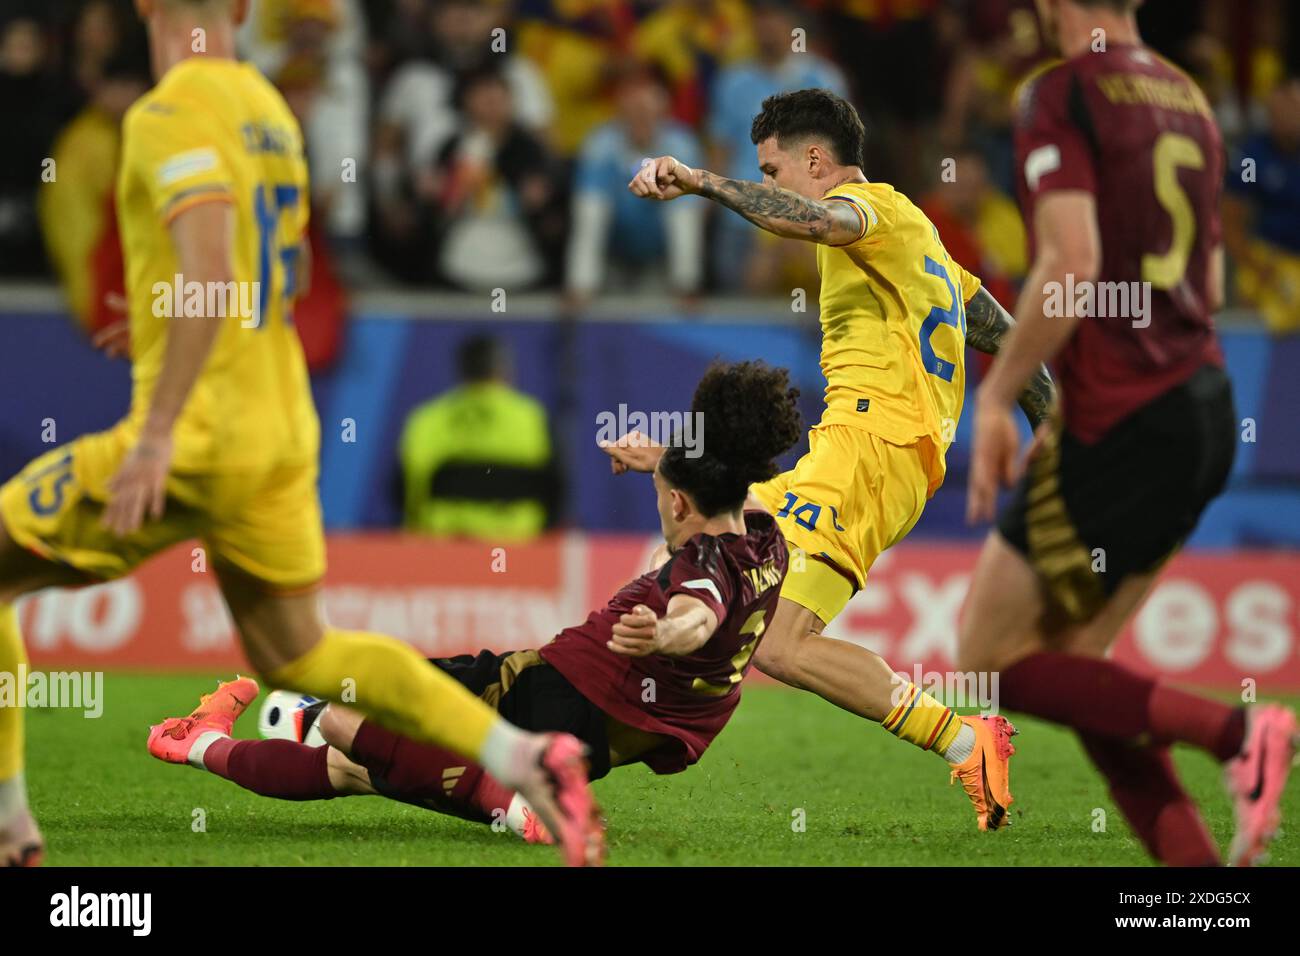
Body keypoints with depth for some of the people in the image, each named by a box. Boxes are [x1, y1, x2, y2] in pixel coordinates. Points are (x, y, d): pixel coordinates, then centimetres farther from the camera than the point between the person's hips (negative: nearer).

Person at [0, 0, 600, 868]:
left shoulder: (170, 113, -14)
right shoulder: (271, 110, 13)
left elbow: (210, 273, -26)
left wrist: (156, 434, -29)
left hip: (193, 441, -8)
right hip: (282, 432, 8)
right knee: (298, 656, 18)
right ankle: (527, 758, 4)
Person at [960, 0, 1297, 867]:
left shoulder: (1063, 95, -11)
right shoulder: (1188, 98, 14)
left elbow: (1072, 266, -22)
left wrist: (995, 397, -13)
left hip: (1118, 422, -8)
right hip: (1207, 409, 8)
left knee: (993, 662, 4)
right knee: (1071, 664, 16)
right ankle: (1197, 861, 3)